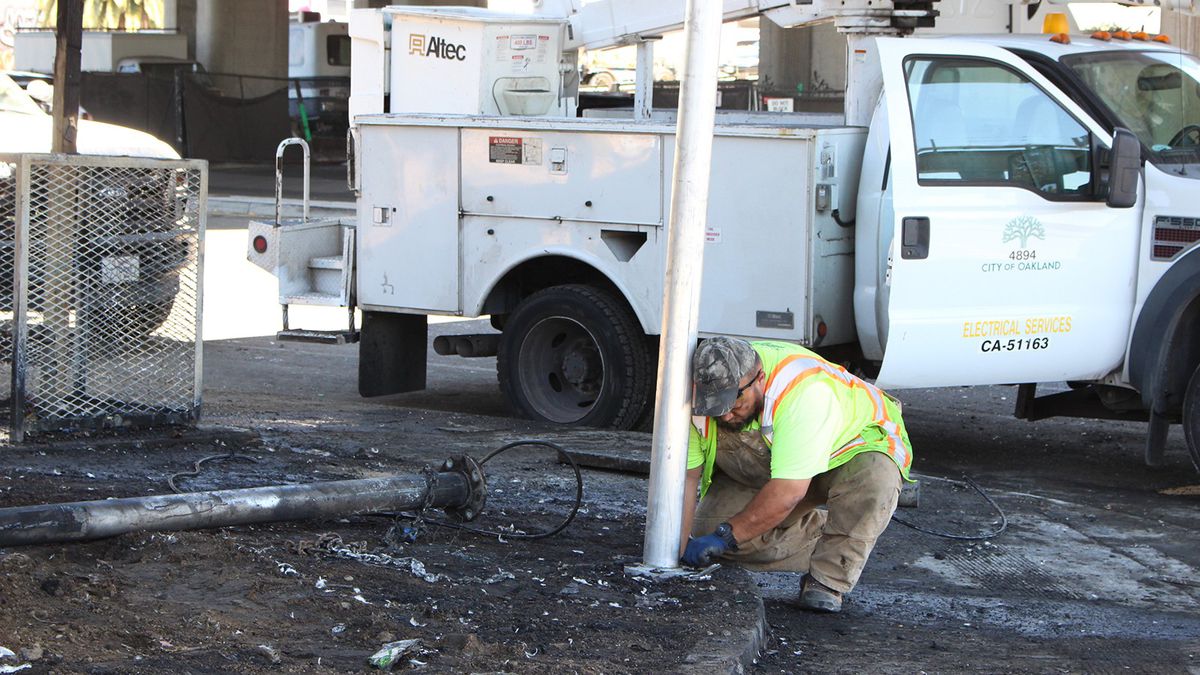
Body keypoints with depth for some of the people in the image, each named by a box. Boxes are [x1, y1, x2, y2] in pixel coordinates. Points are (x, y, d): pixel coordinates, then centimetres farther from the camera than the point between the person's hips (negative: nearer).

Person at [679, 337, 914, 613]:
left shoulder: (803, 391, -42)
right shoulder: (698, 393, -25)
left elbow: (789, 491, -43)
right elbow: (685, 476, -21)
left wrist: (725, 536, -40)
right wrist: (678, 550, -29)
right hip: (764, 469, 5)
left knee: (875, 476, -38)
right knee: (707, 530, -13)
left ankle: (826, 581, -23)